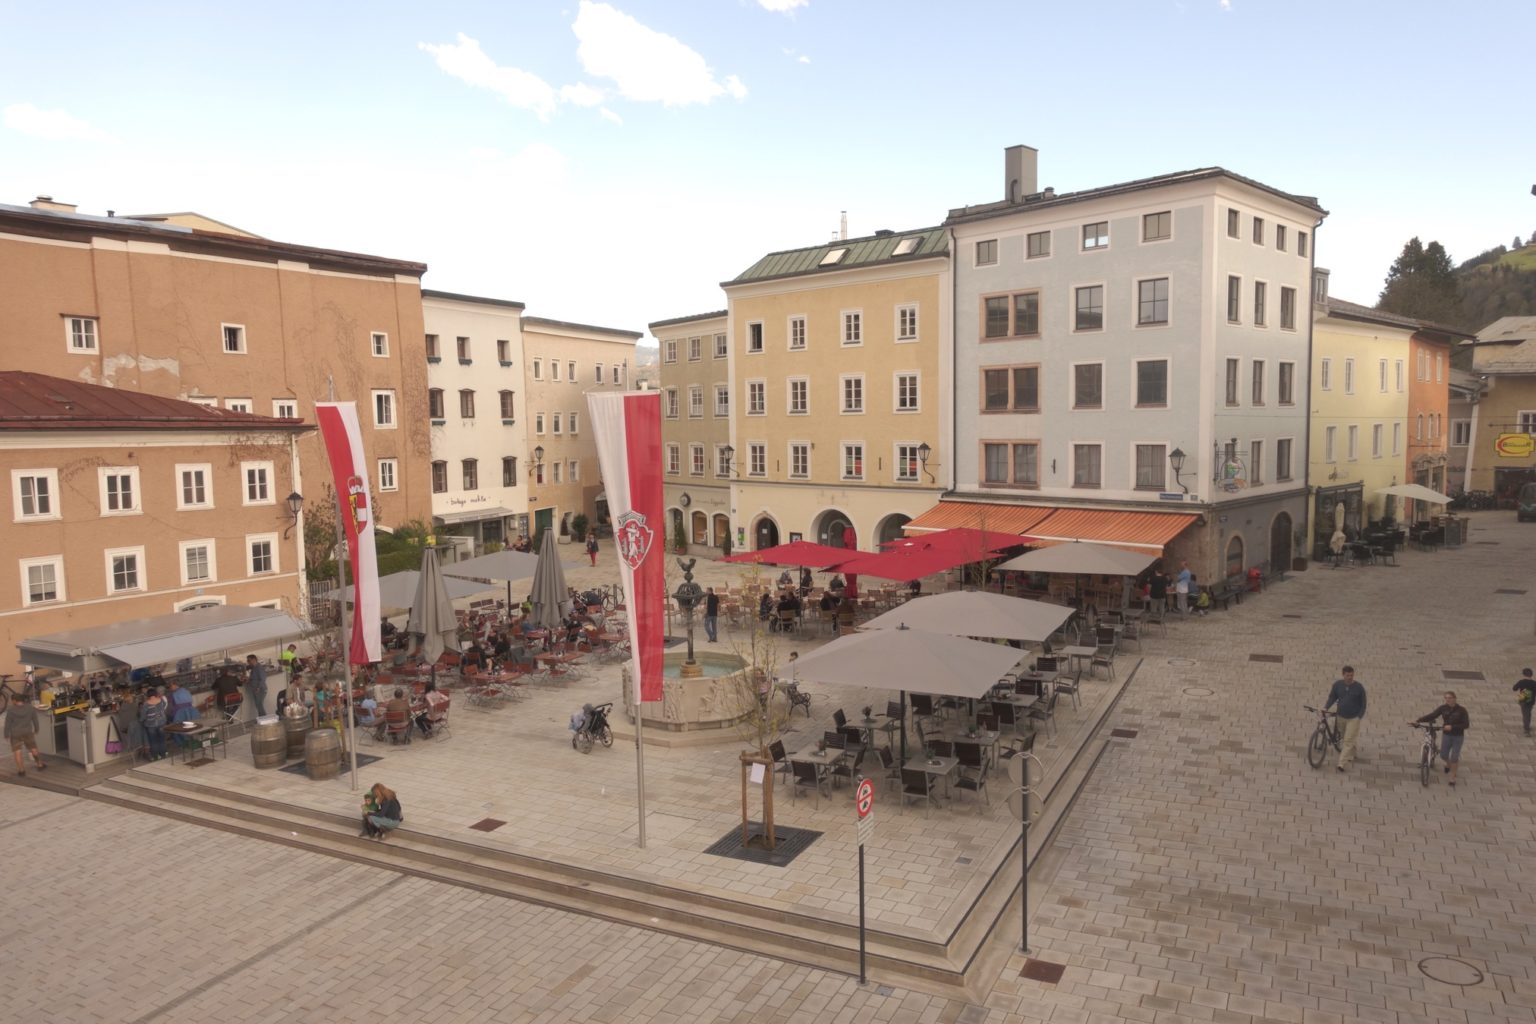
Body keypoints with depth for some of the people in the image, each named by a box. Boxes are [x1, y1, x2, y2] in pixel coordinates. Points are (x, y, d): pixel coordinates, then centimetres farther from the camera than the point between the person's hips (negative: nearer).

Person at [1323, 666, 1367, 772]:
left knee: (1348, 740, -8)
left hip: (1353, 718, -4)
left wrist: (1359, 716, -11)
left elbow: (1363, 703, -4)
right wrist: (1326, 707, -10)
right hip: (1341, 716, 4)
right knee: (1345, 737, 20)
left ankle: (1342, 763, -10)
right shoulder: (1337, 684, -5)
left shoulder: (1359, 687, -11)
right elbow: (1332, 697, 5)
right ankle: (1351, 757, 43)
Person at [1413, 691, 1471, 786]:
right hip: (1446, 735, 2)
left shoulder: (1461, 710, -14)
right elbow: (1431, 716, -15)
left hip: (1458, 736, -2)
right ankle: (1448, 764, 42)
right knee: (1443, 755, 7)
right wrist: (1417, 721, -26)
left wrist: (1452, 727, -27)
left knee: (1454, 757, 0)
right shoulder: (1443, 708, -8)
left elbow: (1466, 725, -15)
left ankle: (1453, 777, 19)